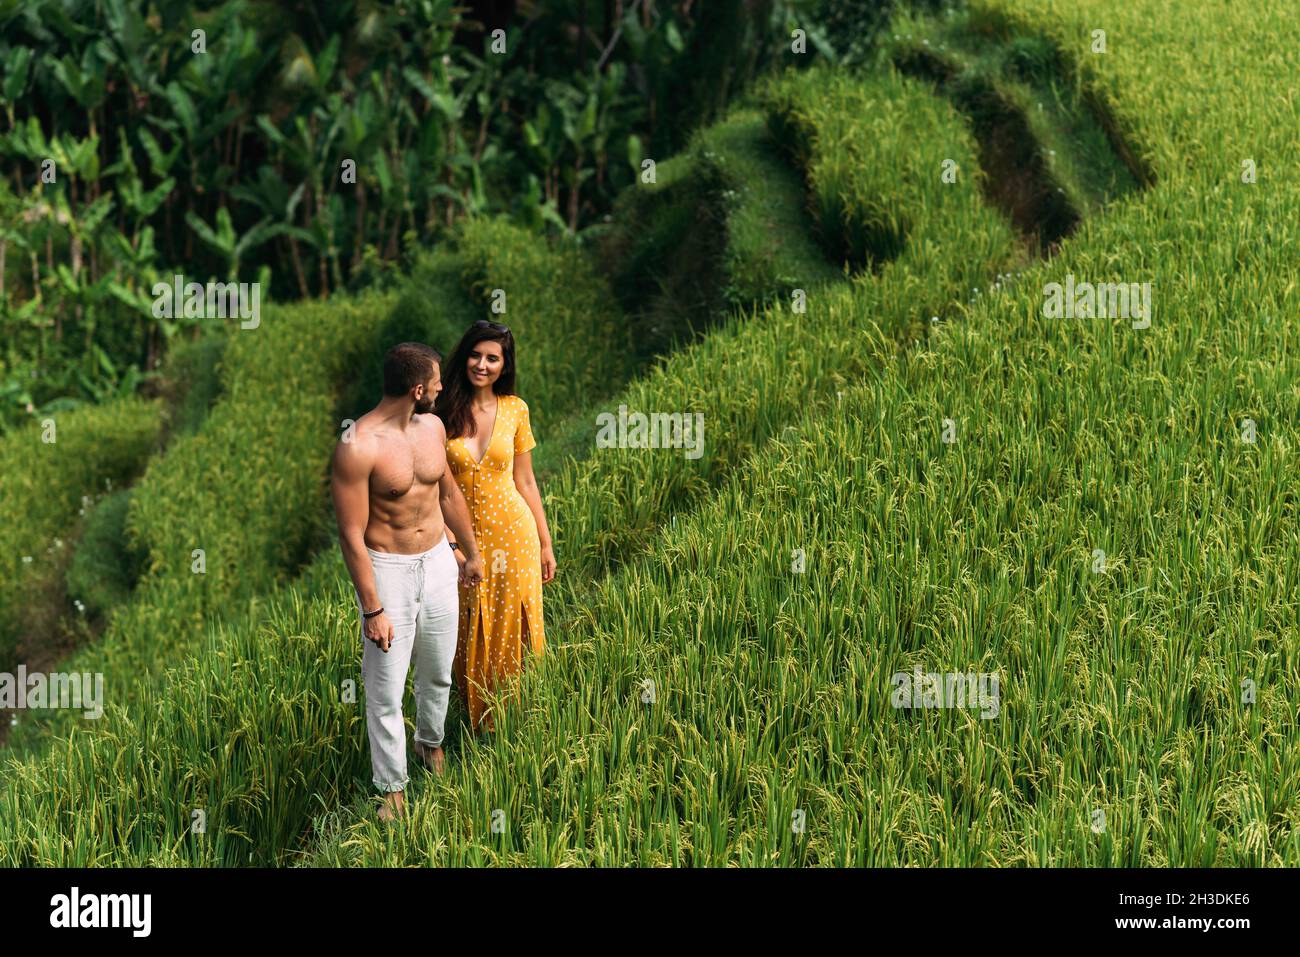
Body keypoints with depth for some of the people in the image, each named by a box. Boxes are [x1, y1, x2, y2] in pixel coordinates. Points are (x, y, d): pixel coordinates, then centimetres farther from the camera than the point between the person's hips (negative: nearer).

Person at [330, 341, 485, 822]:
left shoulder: (432, 427, -2)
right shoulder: (357, 447, -24)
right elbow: (351, 535, -20)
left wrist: (472, 552, 24)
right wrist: (373, 610, -18)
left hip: (437, 562, 6)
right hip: (387, 571, -6)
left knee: (438, 675, 21)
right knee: (386, 691, 0)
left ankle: (430, 743, 47)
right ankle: (393, 789, 13)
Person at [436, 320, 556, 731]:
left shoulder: (514, 409, -1)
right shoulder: (444, 412, -5)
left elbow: (524, 481, 6)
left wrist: (545, 544, 8)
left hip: (513, 535, 0)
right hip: (462, 541, 0)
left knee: (513, 637, 7)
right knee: (470, 643, 9)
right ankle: (478, 729, 24)